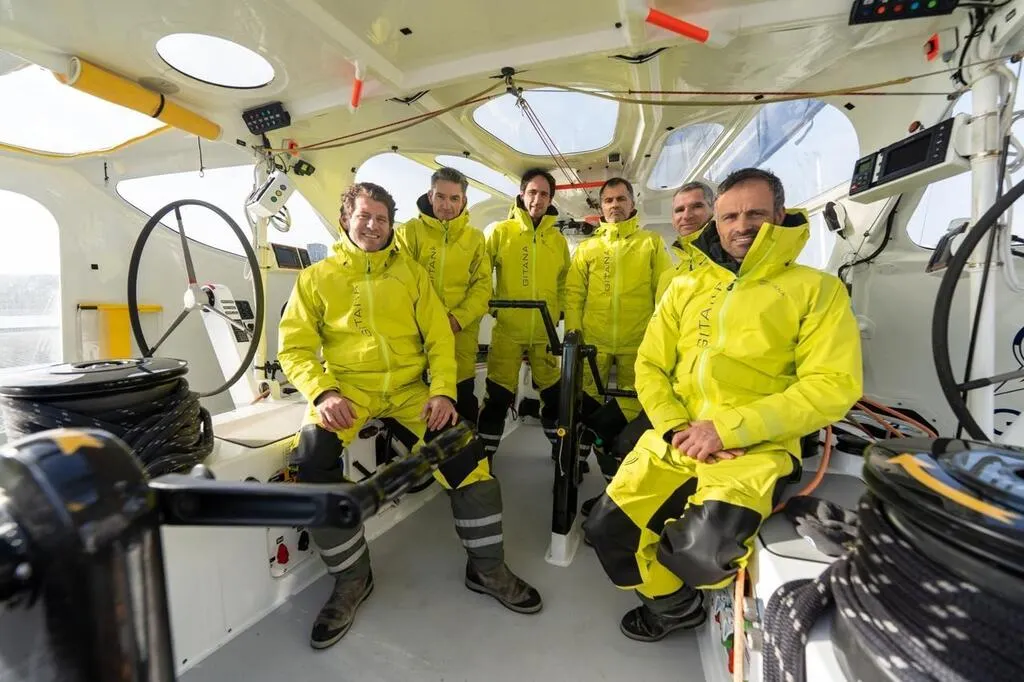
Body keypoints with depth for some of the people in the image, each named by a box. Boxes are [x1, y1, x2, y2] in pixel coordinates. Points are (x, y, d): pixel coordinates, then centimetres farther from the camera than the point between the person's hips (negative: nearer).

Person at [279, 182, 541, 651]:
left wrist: (442, 391, -9)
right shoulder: (317, 277, 11)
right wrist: (323, 391, -15)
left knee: (465, 449, -17)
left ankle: (487, 568, 6)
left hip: (410, 387, 1)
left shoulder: (412, 273, 14)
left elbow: (439, 338, 7)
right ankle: (351, 579, -1)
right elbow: (295, 347, 4)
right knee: (314, 458, -27)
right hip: (346, 386, 0)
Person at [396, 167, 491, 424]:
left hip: (462, 333, 2)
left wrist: (458, 318, -11)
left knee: (463, 398, 10)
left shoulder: (475, 237, 8)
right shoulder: (409, 232, 2)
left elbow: (483, 285, 3)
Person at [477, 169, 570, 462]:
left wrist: (560, 310, 8)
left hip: (546, 332, 3)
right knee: (498, 396, 0)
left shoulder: (558, 239, 10)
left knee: (554, 394, 13)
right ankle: (484, 453, 16)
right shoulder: (501, 231, 1)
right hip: (507, 329, -3)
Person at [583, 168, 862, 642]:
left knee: (700, 548, -29)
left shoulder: (817, 289, 1)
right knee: (607, 528, -1)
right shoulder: (684, 288, 13)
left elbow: (833, 386, -9)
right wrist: (676, 427, -8)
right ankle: (677, 605, 30)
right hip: (674, 441, 5)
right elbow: (650, 366, 10)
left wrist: (731, 428, -17)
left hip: (756, 448, -4)